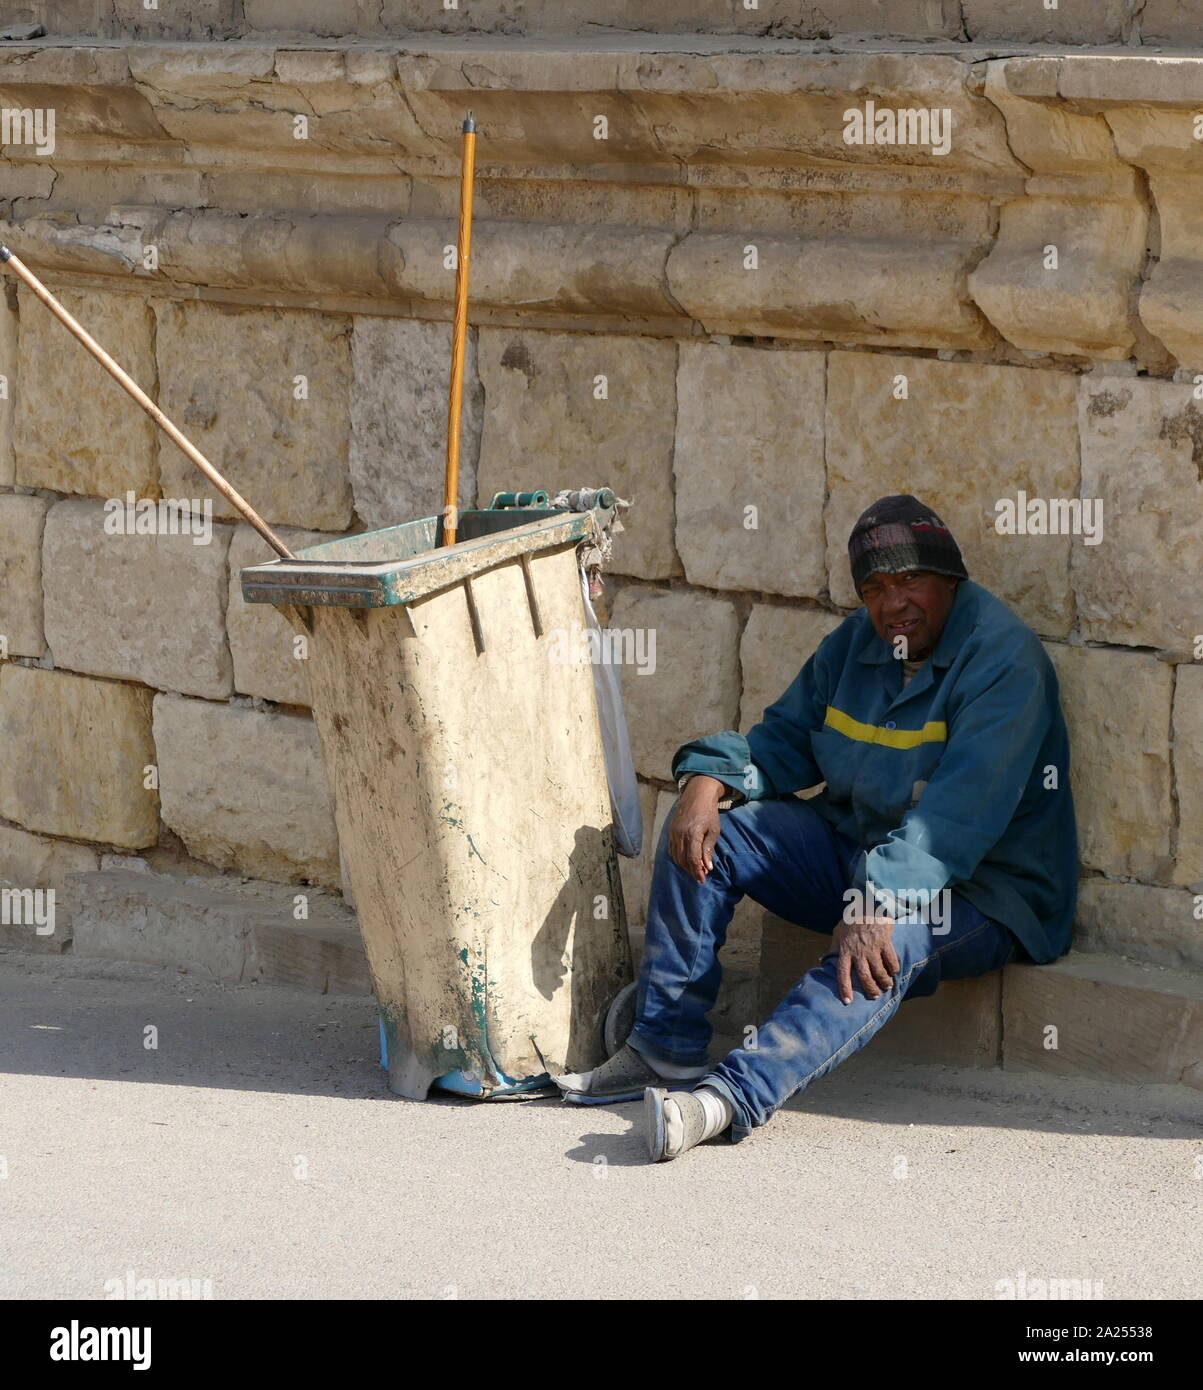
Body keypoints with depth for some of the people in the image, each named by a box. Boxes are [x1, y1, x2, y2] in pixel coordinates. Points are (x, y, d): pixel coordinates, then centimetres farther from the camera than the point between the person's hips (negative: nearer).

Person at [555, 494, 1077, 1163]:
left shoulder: (1002, 659, -20)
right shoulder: (857, 643, 5)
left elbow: (959, 814, -30)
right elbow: (785, 737, 12)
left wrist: (877, 905, -40)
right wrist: (710, 780, -11)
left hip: (980, 890, -8)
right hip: (851, 850, 8)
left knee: (889, 945, -39)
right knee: (701, 829, -5)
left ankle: (735, 1095, -53)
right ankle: (664, 1047, -8)